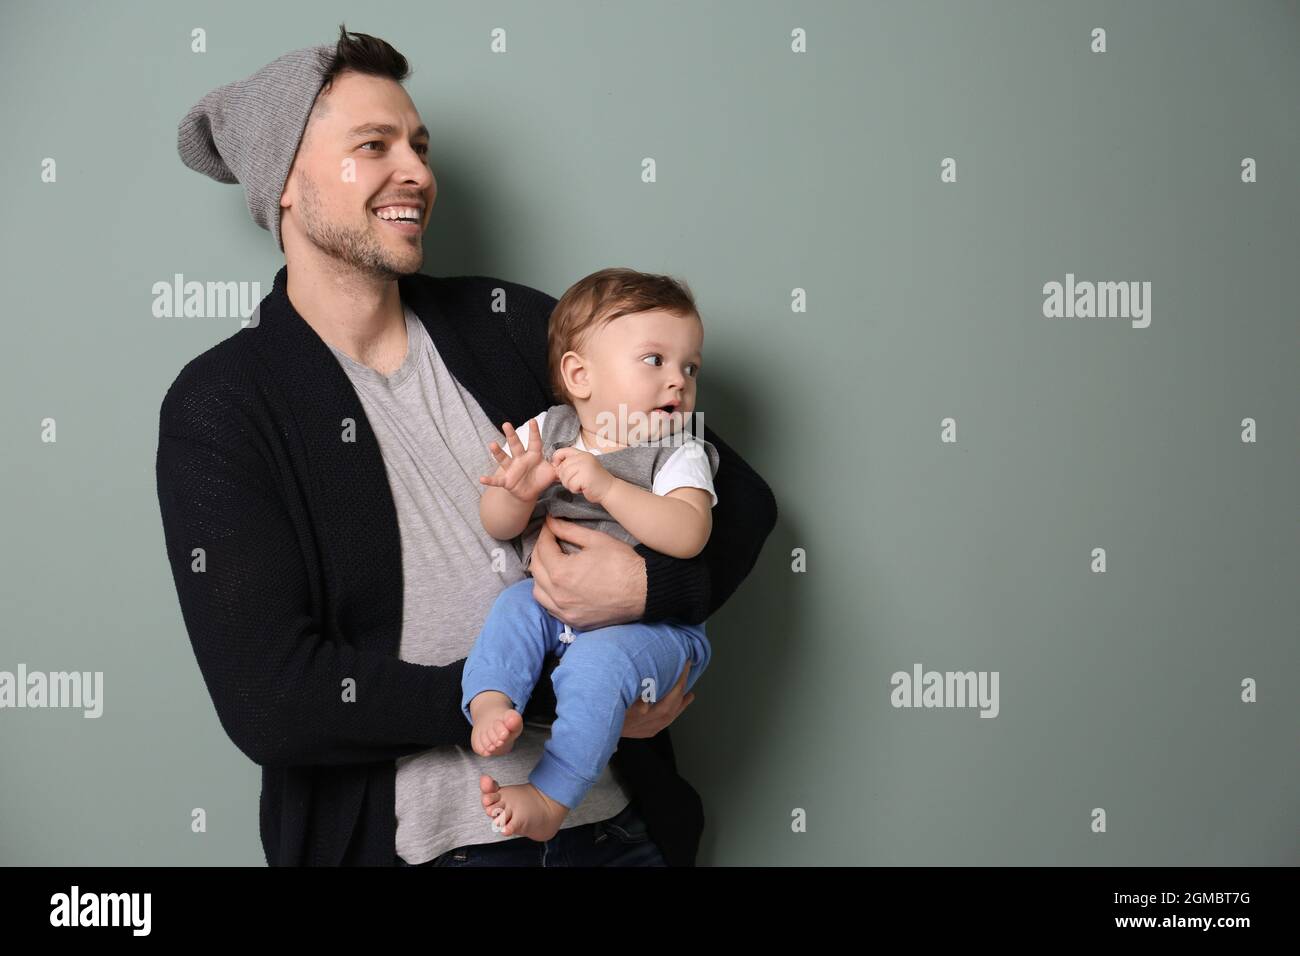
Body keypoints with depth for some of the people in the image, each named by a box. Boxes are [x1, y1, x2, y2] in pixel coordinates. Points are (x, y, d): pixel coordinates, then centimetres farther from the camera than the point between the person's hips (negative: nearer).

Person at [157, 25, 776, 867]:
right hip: (417, 839, -3)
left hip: (614, 823, 4)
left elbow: (741, 498, 5)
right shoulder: (220, 408, -7)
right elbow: (271, 700, -16)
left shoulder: (509, 324, 2)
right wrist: (559, 695, -16)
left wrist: (652, 585, -17)